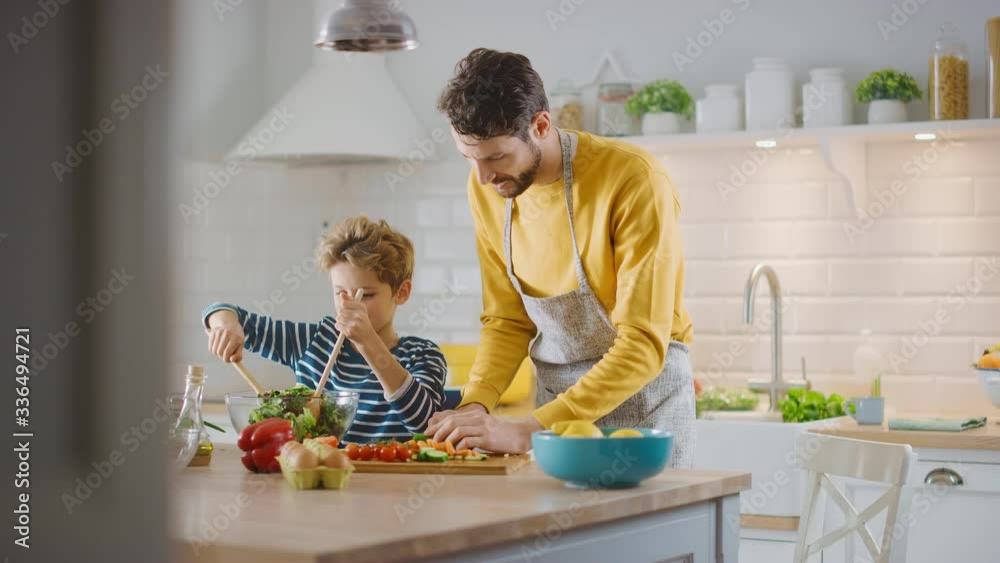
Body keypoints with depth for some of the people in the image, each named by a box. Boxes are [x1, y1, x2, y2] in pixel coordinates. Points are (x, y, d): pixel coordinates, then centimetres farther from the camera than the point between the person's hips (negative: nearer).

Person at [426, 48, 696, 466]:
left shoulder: (633, 180, -24)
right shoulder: (485, 188, -5)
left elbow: (644, 347, -27)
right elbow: (507, 320, 5)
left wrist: (528, 431, -32)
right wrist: (475, 404, -14)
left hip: (642, 397, -4)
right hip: (555, 398, 5)